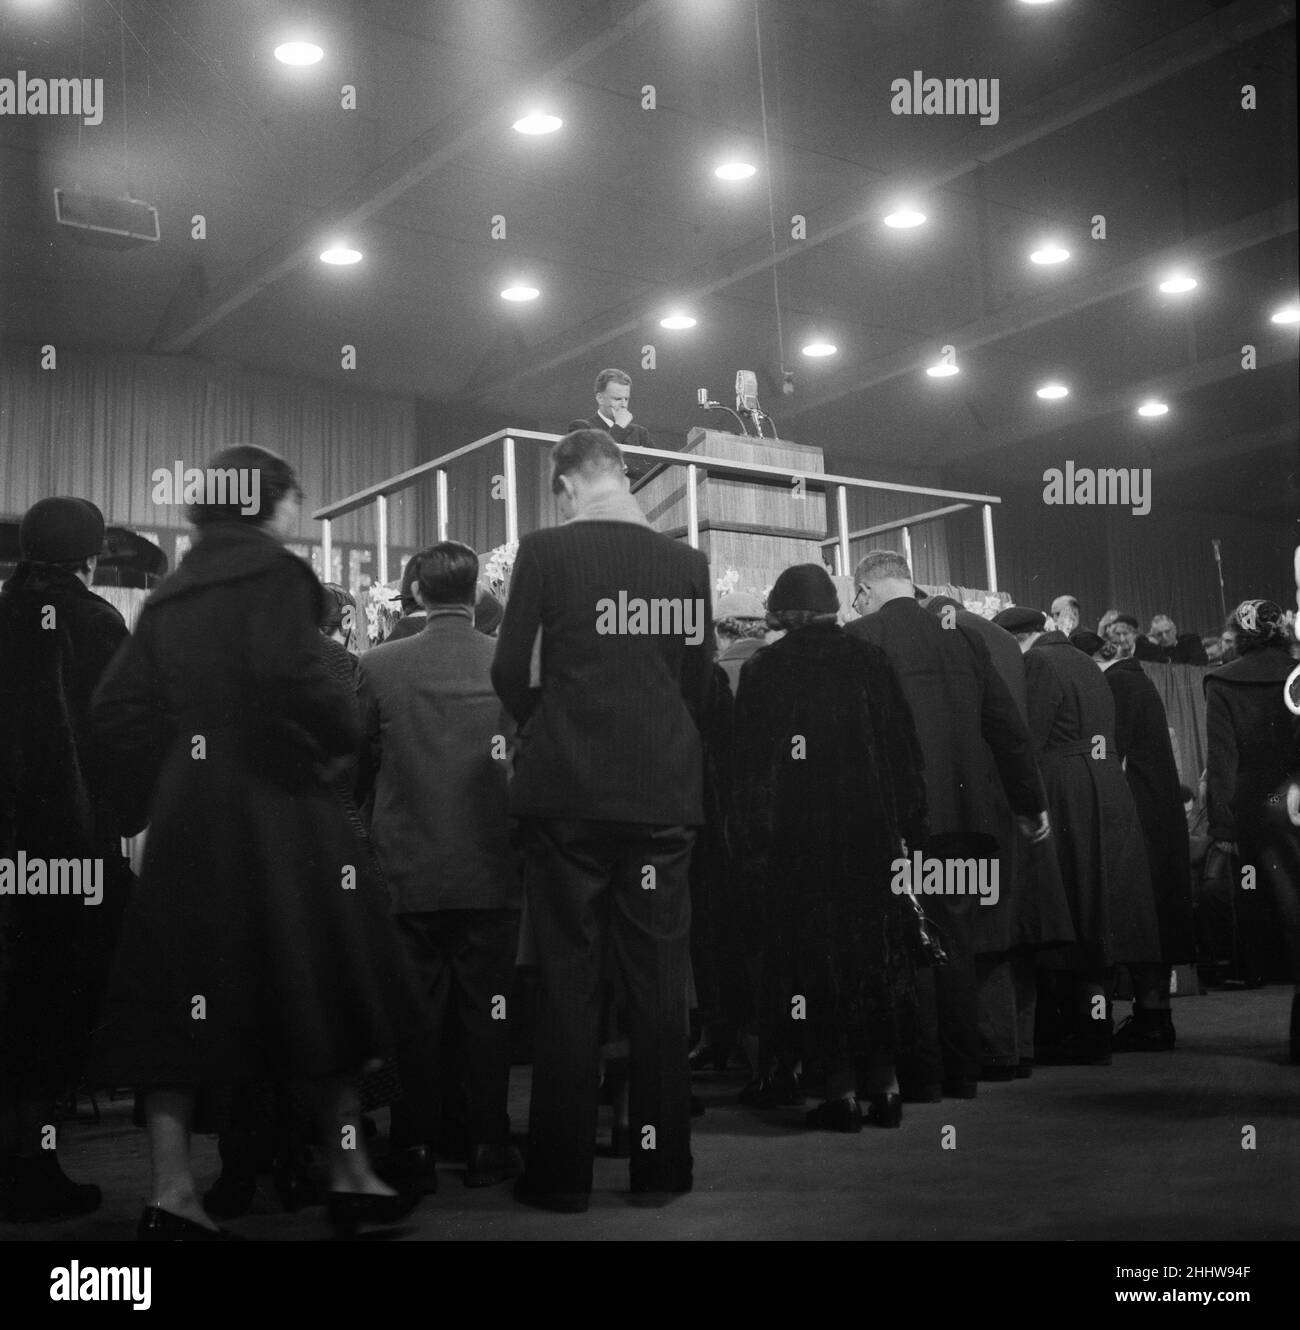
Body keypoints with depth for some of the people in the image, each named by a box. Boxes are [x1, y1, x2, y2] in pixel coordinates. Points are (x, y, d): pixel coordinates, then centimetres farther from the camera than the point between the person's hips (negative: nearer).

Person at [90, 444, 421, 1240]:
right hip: (274, 813, -6)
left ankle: (172, 1188, 6)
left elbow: (118, 708, 8)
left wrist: (165, 788, 14)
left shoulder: (172, 594, 14)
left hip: (185, 818, 6)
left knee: (185, 997, 7)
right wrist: (346, 734, -6)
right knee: (314, 987, 4)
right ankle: (349, 1174, 12)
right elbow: (291, 674, -22)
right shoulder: (276, 574, -5)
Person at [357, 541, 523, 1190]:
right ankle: (487, 1145, 14)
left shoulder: (380, 665, -6)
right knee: (486, 1007, 8)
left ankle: (415, 1150, 14)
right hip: (492, 869, 0)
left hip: (408, 869, 0)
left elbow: (359, 766, 3)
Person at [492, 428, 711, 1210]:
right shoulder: (687, 562, 3)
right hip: (664, 792, 2)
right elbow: (700, 683, 8)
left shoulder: (546, 552, -5)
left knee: (569, 981, 5)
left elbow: (510, 671, -3)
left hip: (568, 792, -2)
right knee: (659, 980, 9)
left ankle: (563, 1172, 11)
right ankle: (662, 1163, 17)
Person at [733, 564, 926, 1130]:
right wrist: (910, 830, 7)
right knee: (877, 952, 12)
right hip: (872, 835, 3)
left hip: (796, 839, -2)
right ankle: (885, 1086, 15)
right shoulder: (871, 661, 3)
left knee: (815, 959, 4)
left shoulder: (762, 670, -4)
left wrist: (751, 851, -3)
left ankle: (842, 1093, 3)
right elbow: (906, 755, 3)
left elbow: (749, 770, -5)